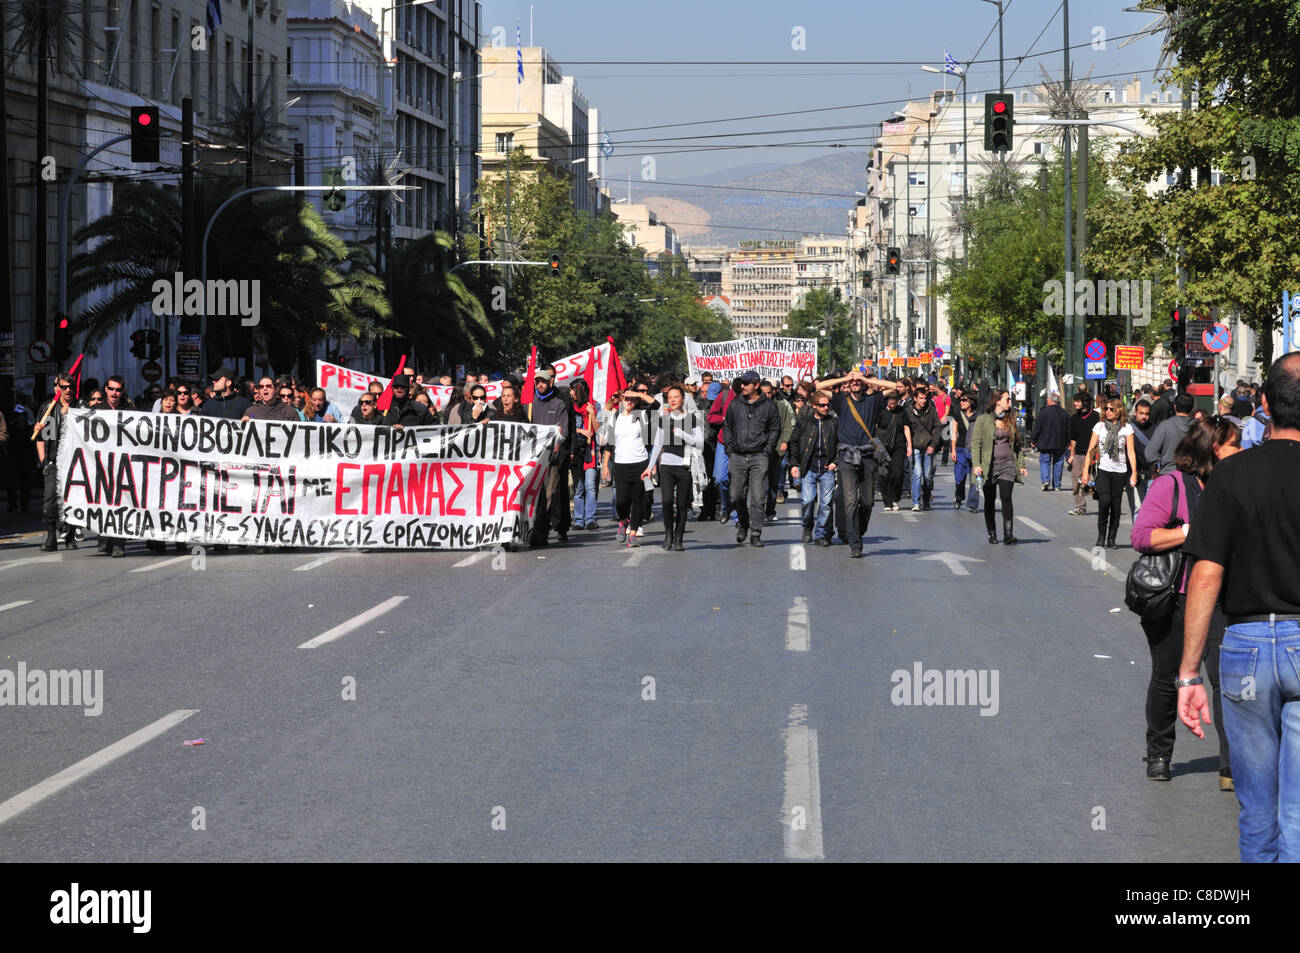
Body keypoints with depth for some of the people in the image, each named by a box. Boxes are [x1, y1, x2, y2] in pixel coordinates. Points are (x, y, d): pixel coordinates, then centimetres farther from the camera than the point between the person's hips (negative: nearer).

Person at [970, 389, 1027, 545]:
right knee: (989, 501, 8)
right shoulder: (983, 419, -2)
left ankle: (1008, 535, -18)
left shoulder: (1011, 419, 10)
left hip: (1008, 464, 1)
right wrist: (976, 464, -12)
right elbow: (975, 443, -3)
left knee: (1006, 498, -14)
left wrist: (1021, 465, 12)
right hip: (989, 465, -1)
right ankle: (992, 534, 22)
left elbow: (1018, 444, 17)